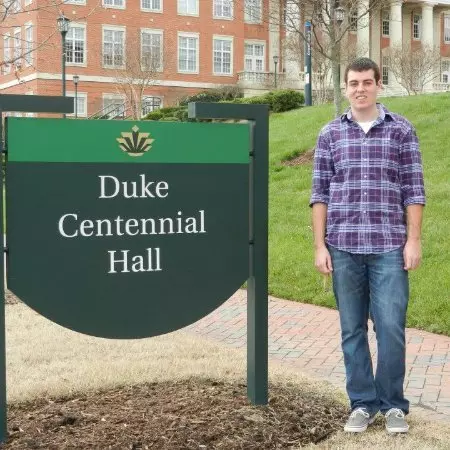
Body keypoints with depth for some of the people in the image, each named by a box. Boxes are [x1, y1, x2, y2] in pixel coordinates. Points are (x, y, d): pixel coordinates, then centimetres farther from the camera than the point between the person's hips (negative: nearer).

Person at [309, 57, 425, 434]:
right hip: (343, 247, 2)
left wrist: (414, 240, -4)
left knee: (391, 328, -2)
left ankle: (393, 404, 15)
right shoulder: (330, 134, 7)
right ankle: (363, 404, 20)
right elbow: (320, 192, 6)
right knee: (352, 330, 7)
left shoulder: (402, 130, 4)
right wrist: (320, 245, 1)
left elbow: (413, 189, 3)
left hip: (389, 247, -1)